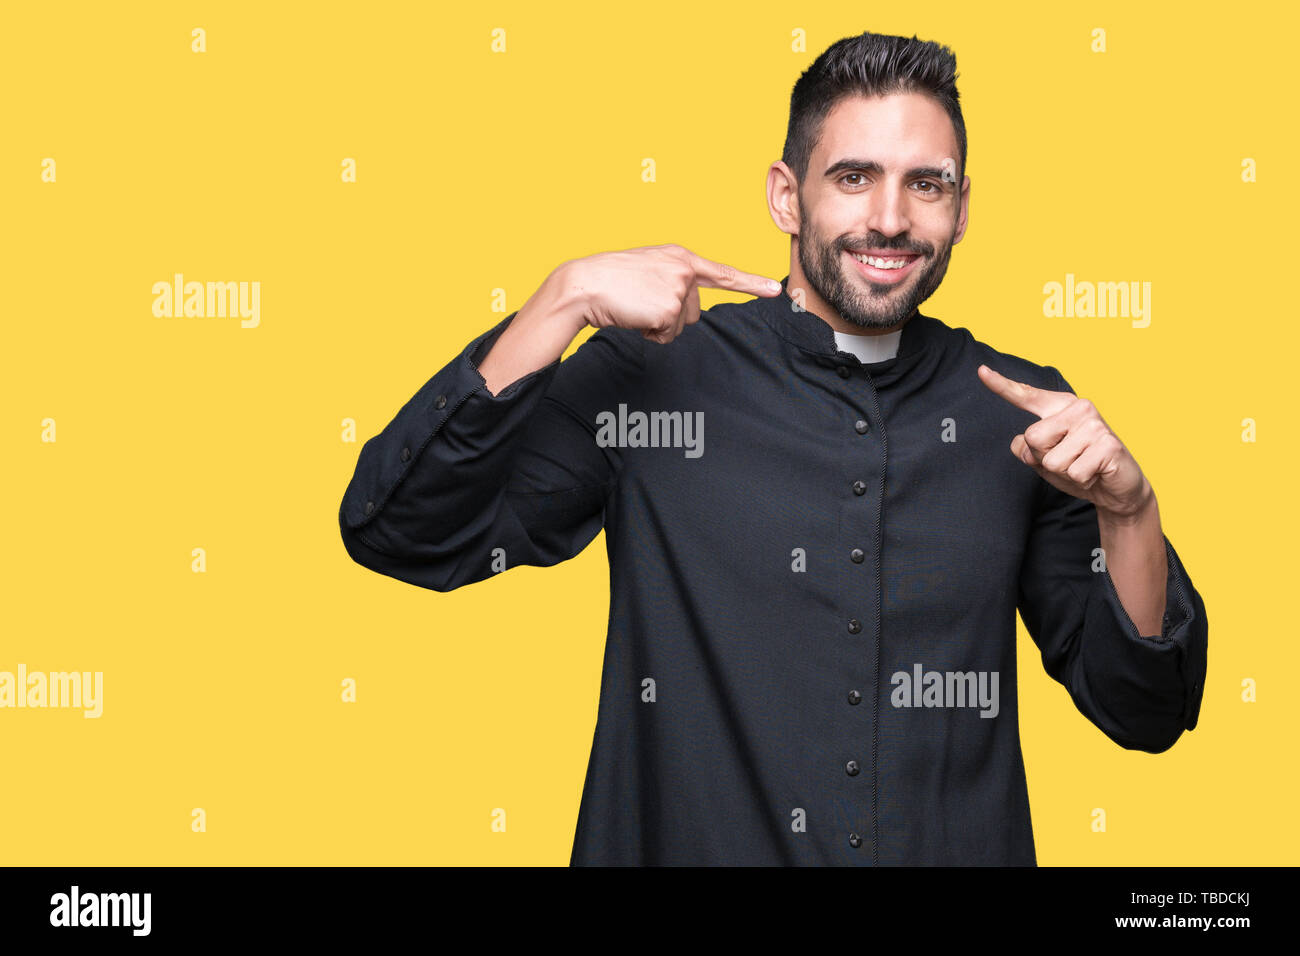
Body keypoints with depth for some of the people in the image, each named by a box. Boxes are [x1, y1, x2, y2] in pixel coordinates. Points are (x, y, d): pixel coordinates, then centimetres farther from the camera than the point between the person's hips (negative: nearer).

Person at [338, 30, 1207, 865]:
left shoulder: (1023, 412, 3)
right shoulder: (650, 376, -3)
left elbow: (1145, 714, 5)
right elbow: (399, 532, -12)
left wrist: (1128, 509, -12)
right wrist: (569, 299, -17)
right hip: (684, 841, -1)